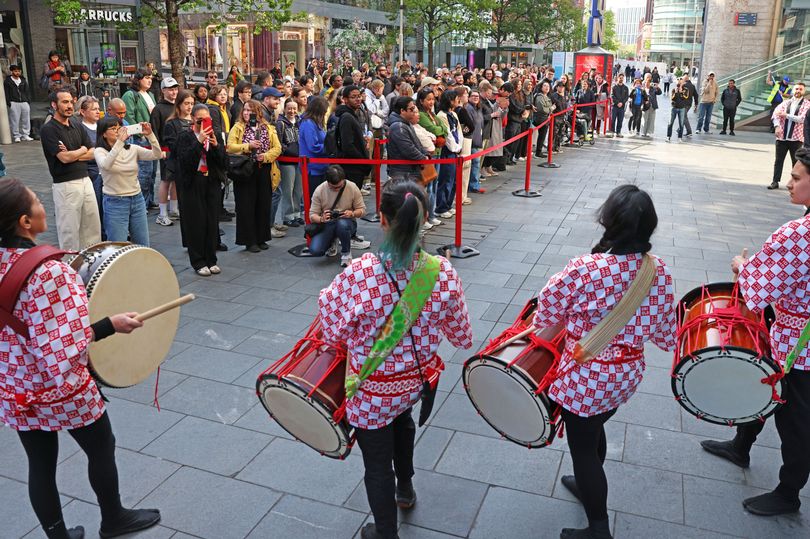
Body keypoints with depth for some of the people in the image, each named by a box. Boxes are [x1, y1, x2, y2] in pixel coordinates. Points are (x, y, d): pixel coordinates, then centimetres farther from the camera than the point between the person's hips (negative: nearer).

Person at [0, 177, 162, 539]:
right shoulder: (47, 271, -29)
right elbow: (61, 347, -30)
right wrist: (111, 324, -21)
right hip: (60, 389, -6)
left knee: (40, 465, 19)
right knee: (101, 450, 19)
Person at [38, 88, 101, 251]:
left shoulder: (77, 125, 10)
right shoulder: (48, 130, -9)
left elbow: (93, 153, 7)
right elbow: (64, 158, -18)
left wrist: (73, 155, -8)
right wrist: (82, 150, -1)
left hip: (86, 181, 6)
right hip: (66, 185, -6)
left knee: (93, 226, 11)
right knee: (69, 230, 2)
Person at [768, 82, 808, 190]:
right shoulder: (786, 103, 11)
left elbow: (802, 119, -12)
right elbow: (776, 113, -2)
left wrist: (786, 115, -15)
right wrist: (777, 126, -18)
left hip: (796, 138, -2)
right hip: (782, 137, 2)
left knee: (796, 161, 5)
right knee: (779, 160, 4)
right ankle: (775, 182, 9)